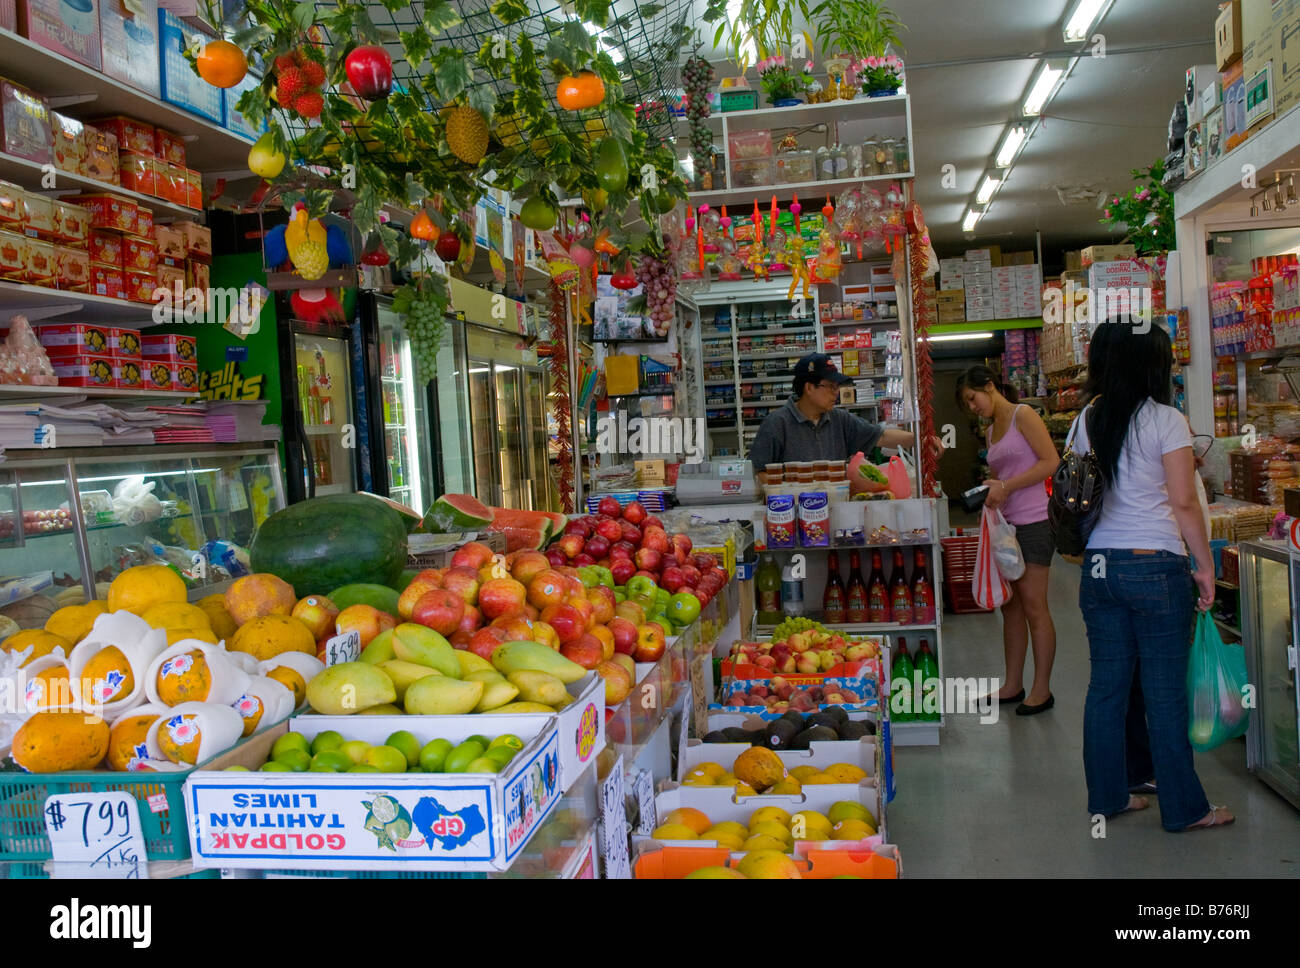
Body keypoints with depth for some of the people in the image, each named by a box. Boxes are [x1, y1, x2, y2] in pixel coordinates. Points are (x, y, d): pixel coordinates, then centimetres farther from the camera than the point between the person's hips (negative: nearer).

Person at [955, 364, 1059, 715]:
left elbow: (1051, 462, -14)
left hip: (1034, 522, -8)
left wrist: (1006, 486, -17)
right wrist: (991, 492, 3)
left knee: (1033, 606, -4)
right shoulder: (992, 430, 18)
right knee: (1010, 605, 11)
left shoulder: (1023, 416, -5)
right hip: (1006, 523, 8)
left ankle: (1042, 689, 5)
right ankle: (1013, 685, 20)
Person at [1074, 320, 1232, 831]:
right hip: (1155, 567, -5)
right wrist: (1205, 566, -1)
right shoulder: (1165, 421, -8)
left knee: (1108, 683, 11)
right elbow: (1184, 503, -9)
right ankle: (1183, 807, 13)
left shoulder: (1085, 421, 7)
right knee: (1165, 688, 2)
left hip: (1098, 565, 5)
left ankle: (1108, 795, 21)